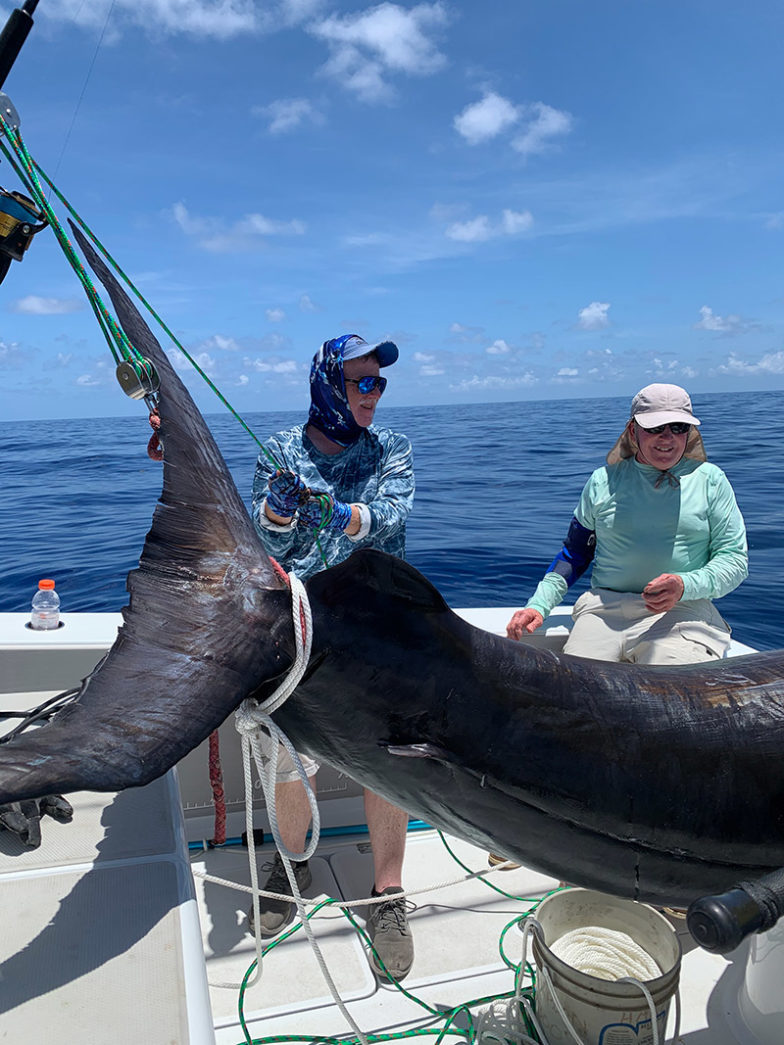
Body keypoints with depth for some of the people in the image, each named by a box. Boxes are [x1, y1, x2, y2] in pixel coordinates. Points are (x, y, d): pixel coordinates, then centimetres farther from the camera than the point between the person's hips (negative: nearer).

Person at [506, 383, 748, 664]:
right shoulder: (603, 481, 12)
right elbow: (573, 553, 17)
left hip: (682, 611, 0)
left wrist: (685, 586, -13)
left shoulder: (709, 480, 10)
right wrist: (538, 606, 3)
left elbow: (736, 559, 7)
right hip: (603, 607, 1)